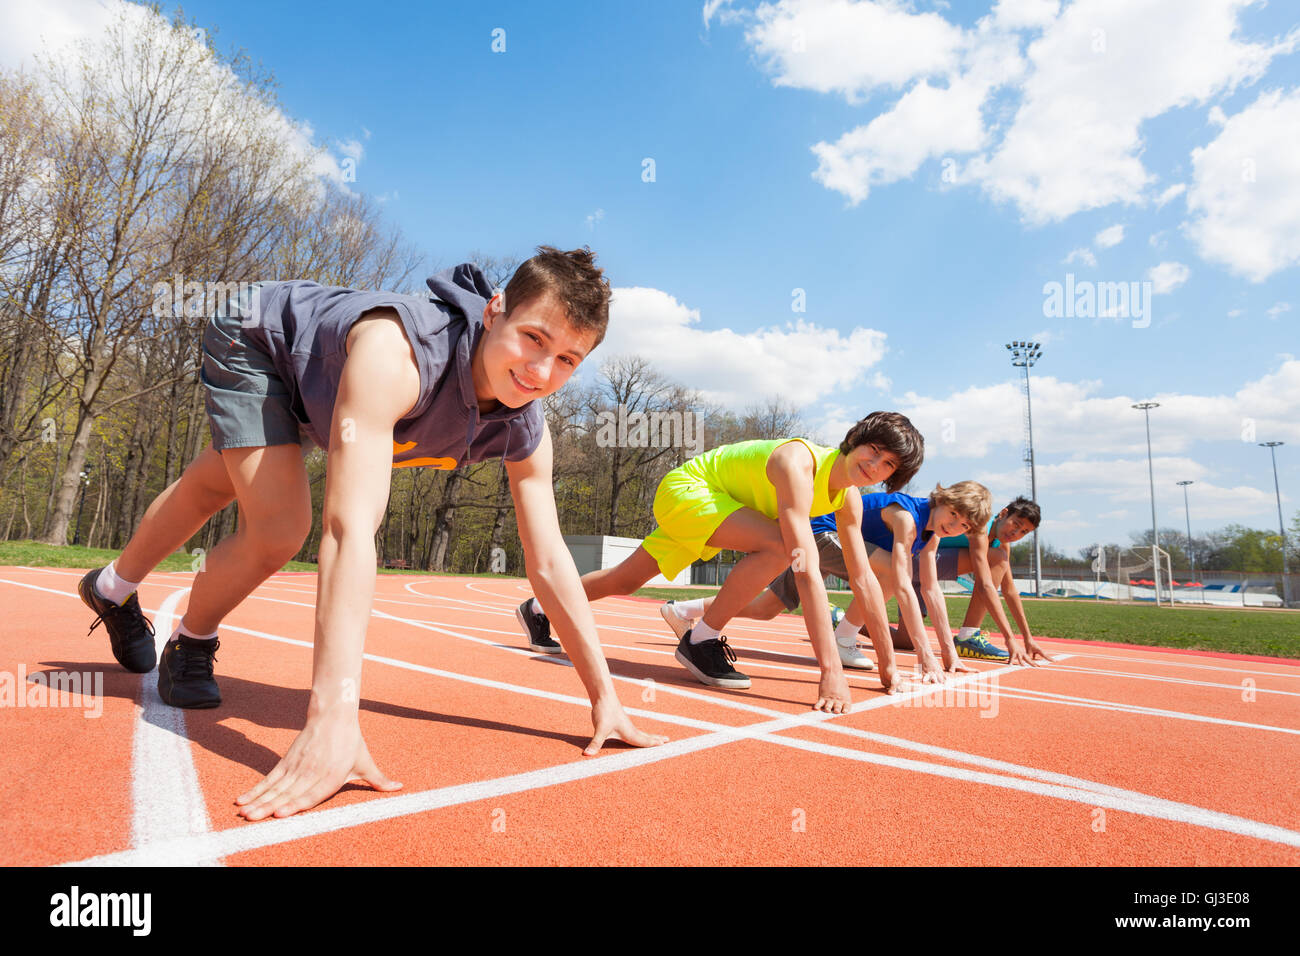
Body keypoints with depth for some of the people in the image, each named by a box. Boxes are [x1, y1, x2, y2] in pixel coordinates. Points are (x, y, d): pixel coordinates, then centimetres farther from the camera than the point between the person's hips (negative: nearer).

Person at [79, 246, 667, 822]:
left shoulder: (524, 432, -27)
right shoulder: (396, 353, -48)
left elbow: (548, 561, -23)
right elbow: (350, 526, -56)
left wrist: (604, 696, -23)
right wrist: (333, 715, -62)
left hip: (310, 393, 6)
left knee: (214, 488, 24)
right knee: (277, 530, -22)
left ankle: (115, 591, 54)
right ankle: (190, 644, 13)